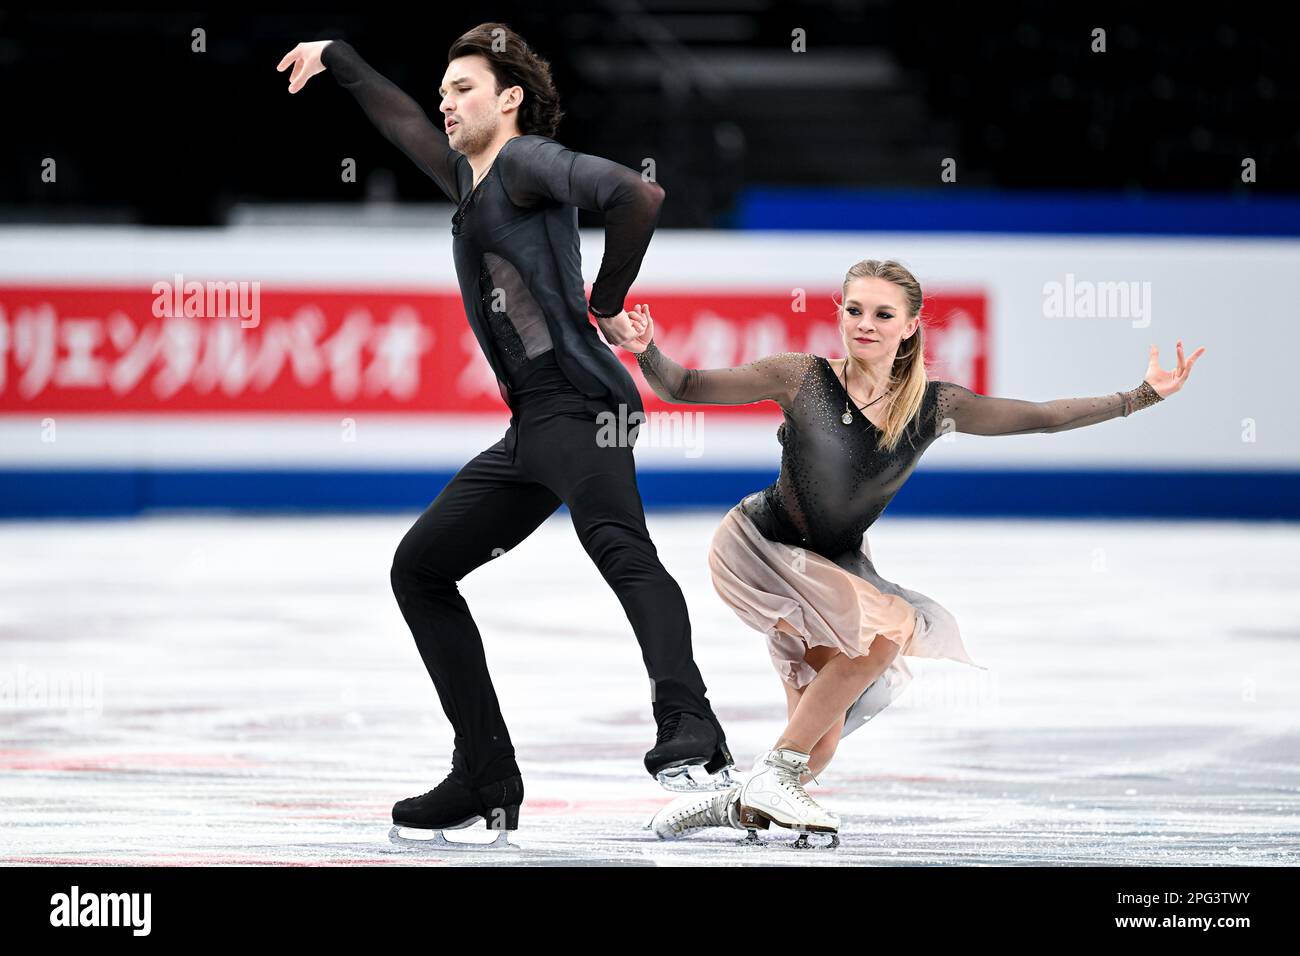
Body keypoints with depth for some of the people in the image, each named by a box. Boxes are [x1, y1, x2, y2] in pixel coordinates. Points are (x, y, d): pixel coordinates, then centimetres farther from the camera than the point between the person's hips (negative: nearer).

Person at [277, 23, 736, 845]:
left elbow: (639, 196, -18)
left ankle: (692, 735, -53)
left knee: (618, 544, -32)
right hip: (530, 429, 10)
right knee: (419, 568, 11)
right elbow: (403, 123, 43)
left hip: (578, 402, -10)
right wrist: (334, 58, 53)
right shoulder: (467, 179, 25)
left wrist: (606, 303, -9)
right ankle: (487, 783, 10)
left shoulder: (527, 161, -1)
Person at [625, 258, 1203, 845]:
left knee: (822, 741, -1)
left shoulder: (933, 407, -7)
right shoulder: (801, 378, -15)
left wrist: (1144, 396, -9)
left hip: (838, 566, 5)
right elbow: (683, 388, -9)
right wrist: (647, 352, -30)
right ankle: (774, 776, -17)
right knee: (885, 630, -27)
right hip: (757, 547, -5)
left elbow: (1044, 417, -3)